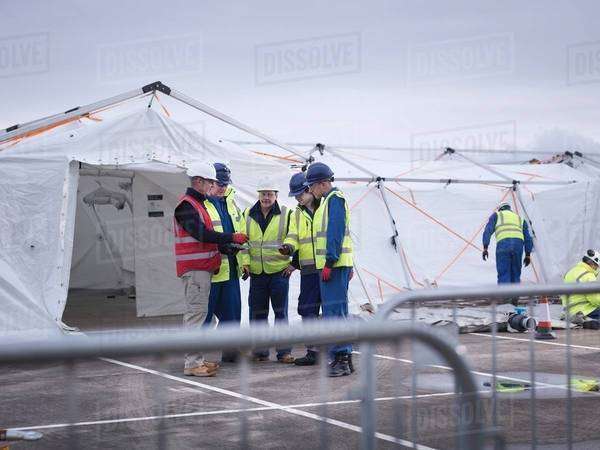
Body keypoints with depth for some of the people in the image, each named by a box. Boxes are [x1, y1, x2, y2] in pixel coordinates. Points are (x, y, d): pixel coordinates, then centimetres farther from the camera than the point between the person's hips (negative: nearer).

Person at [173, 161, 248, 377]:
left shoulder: (197, 204, 21)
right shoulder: (186, 205, -12)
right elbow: (202, 234, -22)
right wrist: (232, 238, -18)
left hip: (202, 267, 11)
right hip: (194, 268, -11)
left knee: (199, 311, 12)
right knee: (196, 311, -12)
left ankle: (197, 359, 17)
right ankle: (192, 362, -12)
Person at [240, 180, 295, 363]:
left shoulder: (286, 214, 2)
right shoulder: (248, 215, 9)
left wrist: (293, 263, -2)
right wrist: (245, 261, -1)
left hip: (279, 271, -3)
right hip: (256, 272, 3)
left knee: (281, 312, -1)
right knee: (258, 313, 6)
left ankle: (284, 351, 4)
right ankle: (260, 350, 15)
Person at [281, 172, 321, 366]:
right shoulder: (298, 214, 13)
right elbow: (294, 236, 7)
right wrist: (289, 247, -17)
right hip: (308, 270, 5)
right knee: (307, 309, 5)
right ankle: (312, 351, 13)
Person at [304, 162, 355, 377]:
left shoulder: (334, 199, -10)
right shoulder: (329, 200, 21)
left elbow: (336, 233, -19)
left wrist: (329, 262, -22)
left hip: (334, 265, -11)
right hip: (334, 265, 11)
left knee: (334, 311, -11)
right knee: (335, 311, 12)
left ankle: (342, 358, -12)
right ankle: (341, 358, 17)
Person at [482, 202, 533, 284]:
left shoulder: (496, 215, 24)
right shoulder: (520, 218, 33)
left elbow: (488, 231, 8)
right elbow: (527, 238, 26)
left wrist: (485, 248, 1)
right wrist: (528, 254, 26)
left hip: (503, 244, -3)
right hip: (518, 244, 3)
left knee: (503, 275, -4)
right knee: (515, 276, 10)